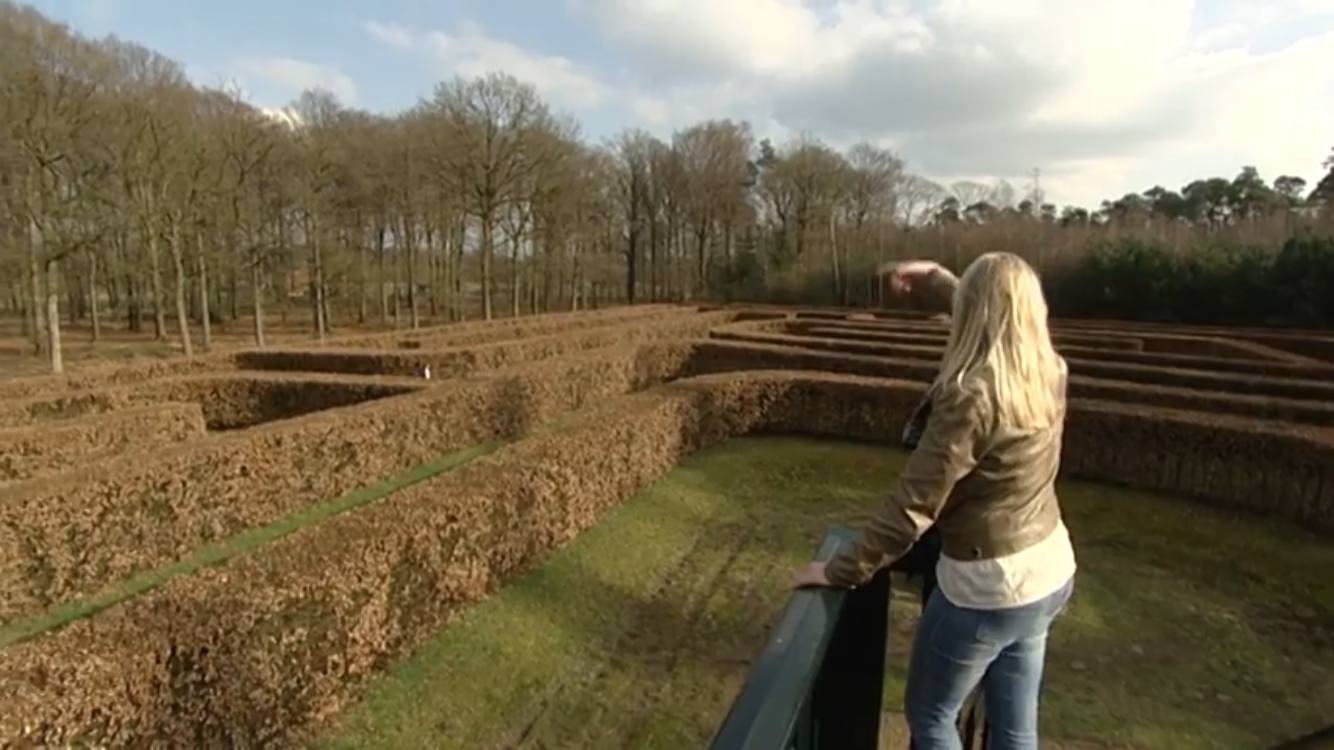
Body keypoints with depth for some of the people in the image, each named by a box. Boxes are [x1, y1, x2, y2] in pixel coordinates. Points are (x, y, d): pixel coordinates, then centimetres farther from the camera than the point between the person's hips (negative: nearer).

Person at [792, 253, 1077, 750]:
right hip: (1049, 571, 8)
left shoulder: (970, 398, -26)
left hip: (986, 585, -8)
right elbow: (1005, 317, 21)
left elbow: (911, 509, -25)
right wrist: (937, 278, 25)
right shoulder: (1049, 373, -3)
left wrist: (840, 571, -16)